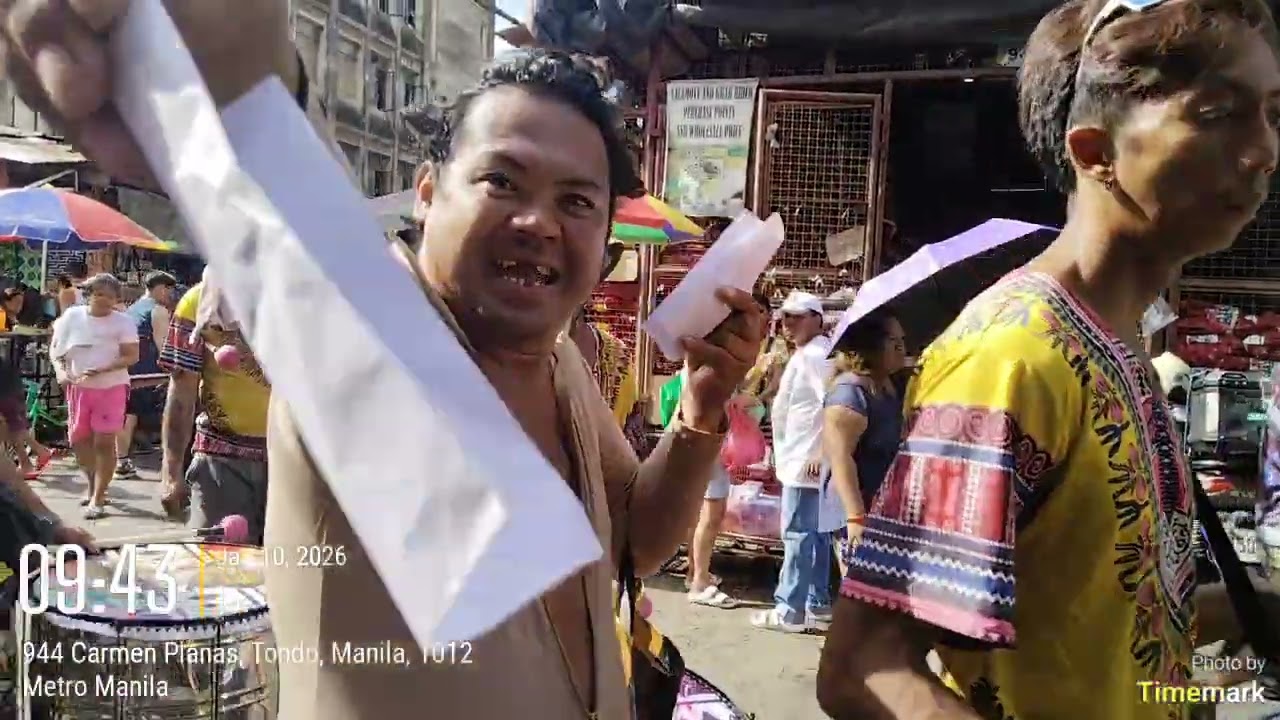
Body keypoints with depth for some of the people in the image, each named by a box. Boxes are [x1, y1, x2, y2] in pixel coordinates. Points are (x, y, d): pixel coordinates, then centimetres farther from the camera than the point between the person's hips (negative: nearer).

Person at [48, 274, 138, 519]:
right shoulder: (72, 316, 1)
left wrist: (100, 370, -24)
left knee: (104, 442, -6)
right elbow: (55, 347, 6)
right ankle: (94, 484, 36)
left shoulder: (123, 322, -7)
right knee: (78, 440, 13)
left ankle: (97, 499, 1)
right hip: (79, 387, 4)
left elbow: (132, 356, -12)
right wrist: (60, 370, -13)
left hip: (112, 387, -4)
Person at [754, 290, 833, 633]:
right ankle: (818, 604, 20)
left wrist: (821, 455, -24)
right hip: (803, 459, 11)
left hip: (807, 462, -11)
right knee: (816, 535, 13)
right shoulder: (805, 354, 17)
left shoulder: (814, 356, -16)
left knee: (798, 536, -6)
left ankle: (789, 611, 0)